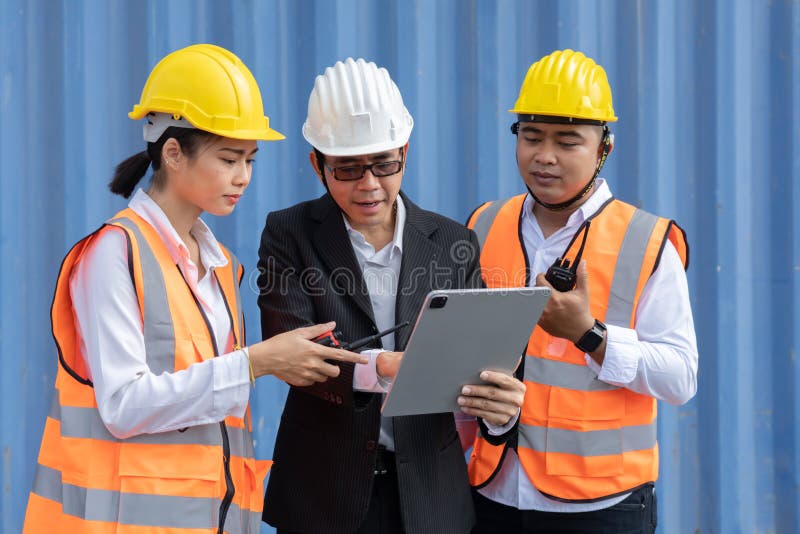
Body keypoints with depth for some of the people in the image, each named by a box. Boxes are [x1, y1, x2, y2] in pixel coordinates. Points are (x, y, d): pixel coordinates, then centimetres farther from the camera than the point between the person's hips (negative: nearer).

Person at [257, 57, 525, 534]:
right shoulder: (289, 235, -2)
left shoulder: (454, 242, 4)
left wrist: (502, 401, -23)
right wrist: (379, 368, -32)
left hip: (428, 494, 2)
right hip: (324, 493, -2)